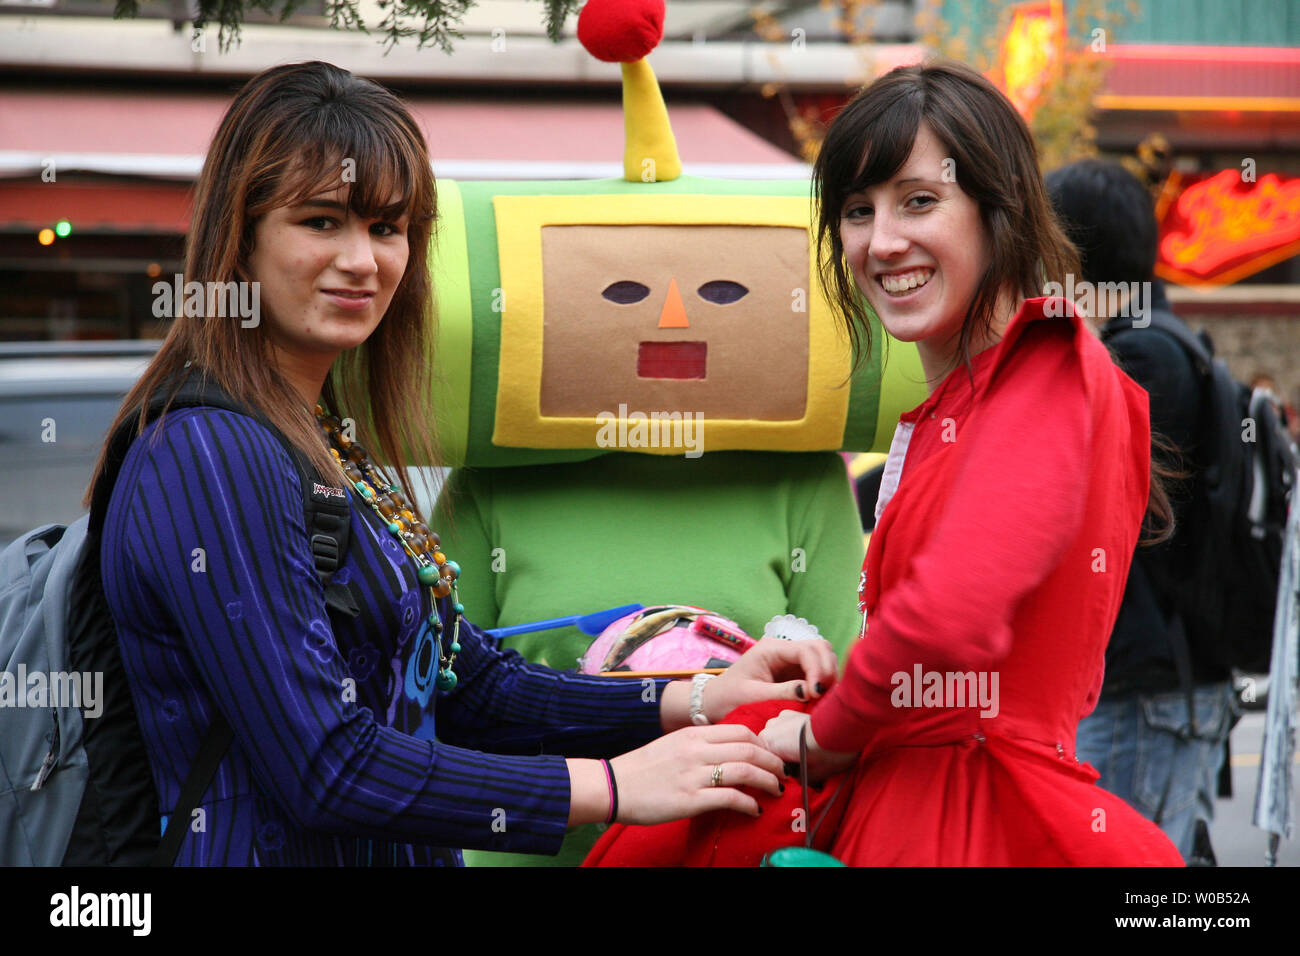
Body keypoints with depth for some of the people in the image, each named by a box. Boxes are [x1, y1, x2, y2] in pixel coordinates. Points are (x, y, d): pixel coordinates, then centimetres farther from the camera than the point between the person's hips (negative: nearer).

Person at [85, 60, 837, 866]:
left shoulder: (331, 440, 11)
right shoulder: (208, 457, -15)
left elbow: (467, 684, 14)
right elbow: (327, 768, -20)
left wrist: (694, 704, 2)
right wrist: (613, 785, -17)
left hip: (411, 855, 8)